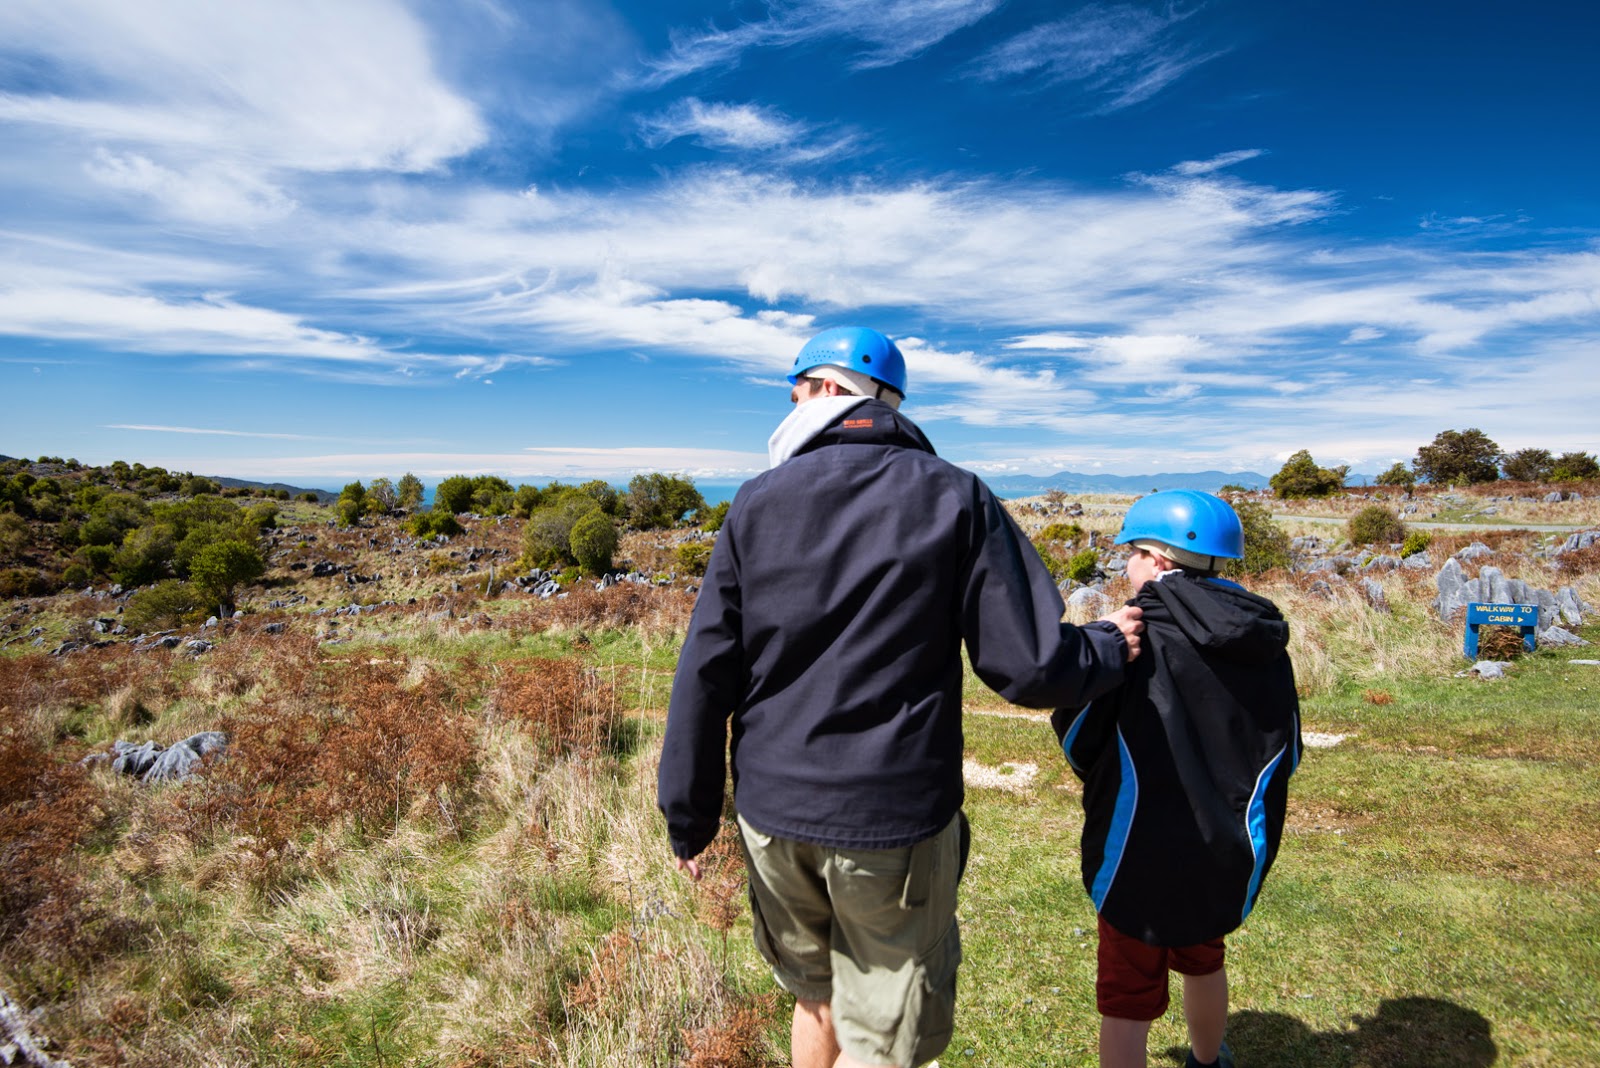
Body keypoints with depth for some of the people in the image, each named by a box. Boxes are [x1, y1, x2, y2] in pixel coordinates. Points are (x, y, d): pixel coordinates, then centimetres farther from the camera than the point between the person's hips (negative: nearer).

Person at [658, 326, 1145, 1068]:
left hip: (773, 814, 3)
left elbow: (704, 677, -4)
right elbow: (1030, 667, -12)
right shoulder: (955, 498, -8)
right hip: (894, 821, -2)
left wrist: (689, 819, 7)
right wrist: (1108, 646, 9)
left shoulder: (757, 504, -4)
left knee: (816, 997, 26)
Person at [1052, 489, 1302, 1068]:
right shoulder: (1265, 642, -2)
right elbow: (1286, 752, 7)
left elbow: (1079, 741, -13)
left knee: (1127, 1000, 9)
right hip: (1228, 850, 7)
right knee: (1203, 960, 31)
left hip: (1143, 854, -6)